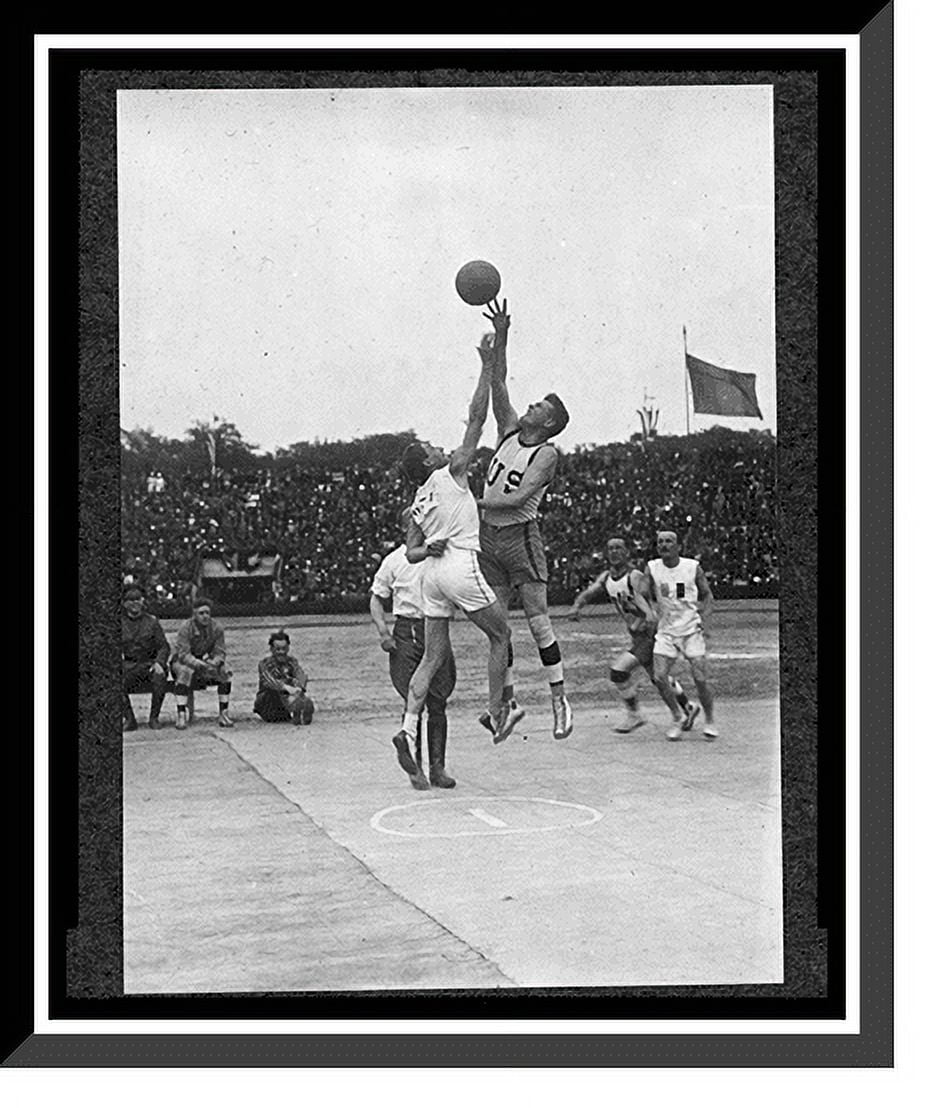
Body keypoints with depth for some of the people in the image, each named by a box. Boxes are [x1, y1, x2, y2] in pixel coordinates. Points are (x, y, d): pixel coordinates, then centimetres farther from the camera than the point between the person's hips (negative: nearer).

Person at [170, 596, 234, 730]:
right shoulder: (186, 628, -22)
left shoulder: (216, 628, -9)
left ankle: (223, 714, -12)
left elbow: (220, 652, -8)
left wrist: (214, 663, -32)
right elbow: (183, 654, -27)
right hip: (181, 661, -4)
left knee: (225, 673, -20)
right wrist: (202, 665, -42)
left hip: (205, 660, 4)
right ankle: (181, 716, -35)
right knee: (185, 671, -38)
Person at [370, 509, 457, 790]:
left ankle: (437, 767, 6)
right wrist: (383, 632, -4)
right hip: (406, 632, -1)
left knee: (438, 702, 0)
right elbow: (376, 598, 11)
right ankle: (414, 765, 5)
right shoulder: (394, 559, 5)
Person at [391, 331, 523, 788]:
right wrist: (487, 366, 0)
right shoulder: (451, 473, -1)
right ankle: (498, 715, 15)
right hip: (460, 565, -7)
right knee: (501, 634, 12)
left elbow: (411, 551, 18)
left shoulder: (418, 502, 18)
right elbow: (476, 418, -3)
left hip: (432, 573, 7)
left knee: (434, 655, 6)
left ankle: (407, 731, -7)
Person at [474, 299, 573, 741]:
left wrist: (478, 503, -15)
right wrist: (501, 338, -4)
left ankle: (559, 700, -1)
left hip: (520, 535, -6)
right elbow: (498, 385, 4)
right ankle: (508, 701, 13)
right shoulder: (510, 430, 9)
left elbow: (517, 497, -16)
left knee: (538, 621, -6)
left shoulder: (547, 453, -7)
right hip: (488, 537, 6)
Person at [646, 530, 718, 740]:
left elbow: (707, 595, 5)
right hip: (666, 630, 2)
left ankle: (709, 720, 17)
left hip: (691, 630, -2)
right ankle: (676, 718, 11)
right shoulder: (652, 569, -2)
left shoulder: (693, 567, -6)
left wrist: (703, 616, -8)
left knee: (700, 679, -7)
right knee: (659, 678, -12)